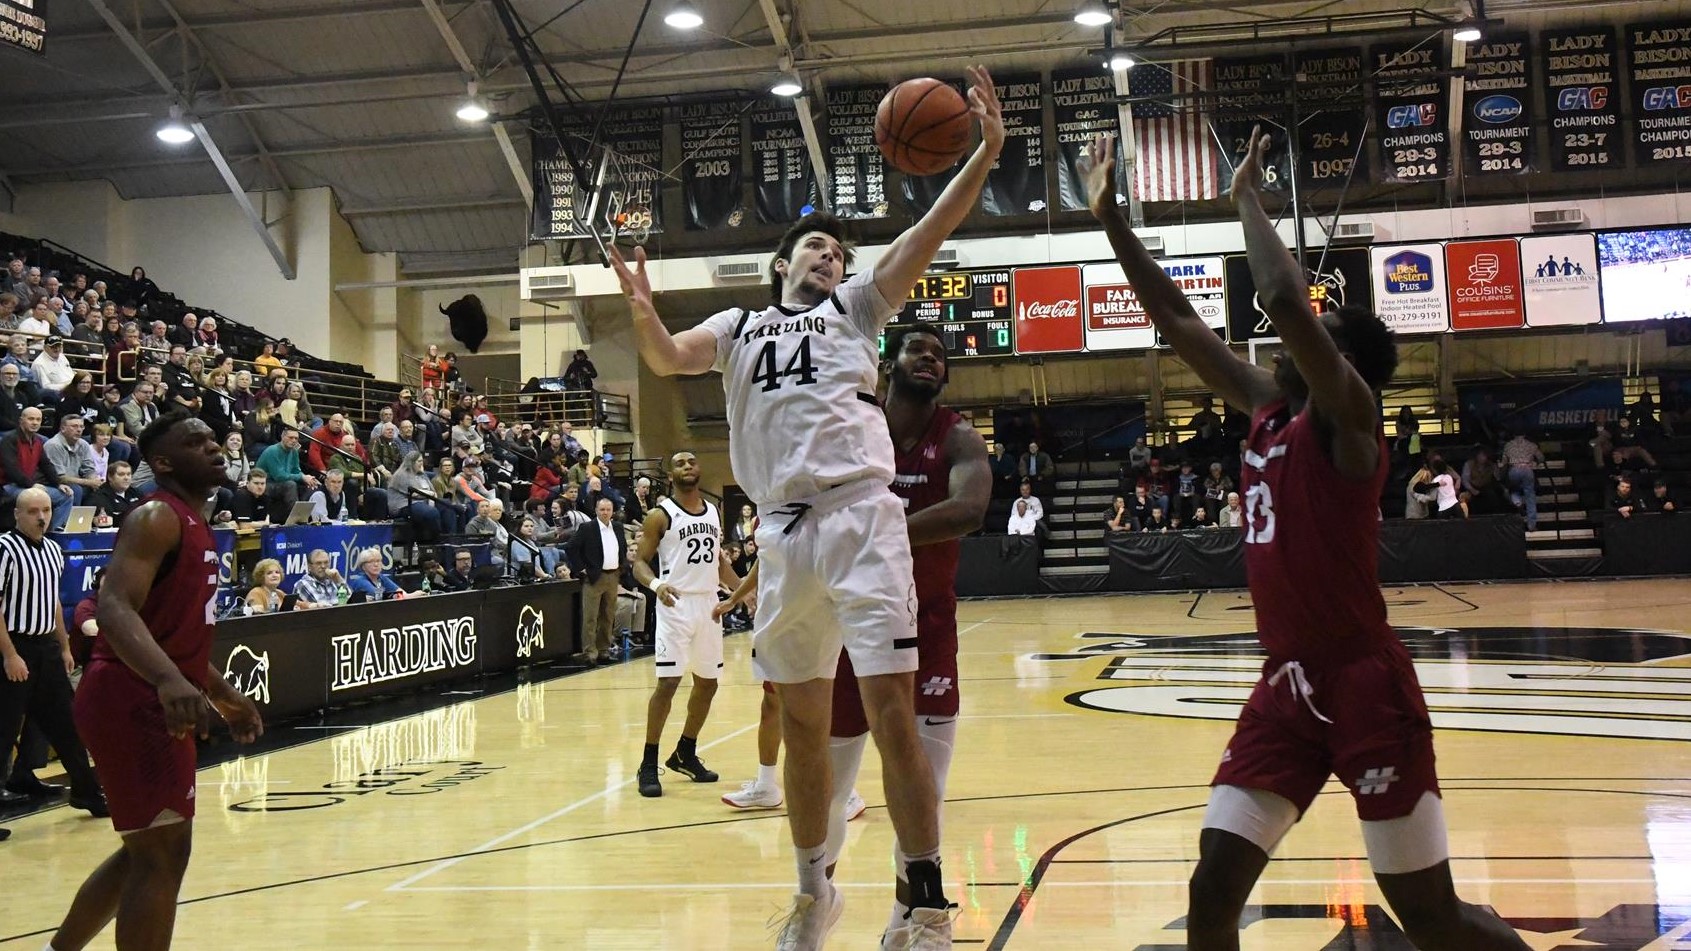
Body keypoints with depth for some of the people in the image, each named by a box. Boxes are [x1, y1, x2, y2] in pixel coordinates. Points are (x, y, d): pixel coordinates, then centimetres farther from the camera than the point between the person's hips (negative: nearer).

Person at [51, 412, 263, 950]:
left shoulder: (195, 526, 16)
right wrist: (169, 680, -43)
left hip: (158, 703, 10)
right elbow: (115, 609, -28)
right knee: (163, 855, -5)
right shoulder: (156, 518, -13)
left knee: (148, 850, 20)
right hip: (133, 703, -10)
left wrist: (223, 696, 29)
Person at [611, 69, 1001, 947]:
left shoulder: (854, 306, 15)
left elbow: (929, 234, 3)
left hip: (860, 514, -3)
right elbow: (666, 360, 4)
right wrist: (641, 311, -16)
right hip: (783, 530, 3)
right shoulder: (738, 326, 20)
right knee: (802, 721, 12)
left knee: (889, 706, -9)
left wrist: (985, 152, -9)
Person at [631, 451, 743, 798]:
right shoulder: (660, 515, -5)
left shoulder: (713, 512, 12)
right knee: (668, 682, -11)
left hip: (709, 605, 6)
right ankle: (649, 764, -1)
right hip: (676, 605, -6)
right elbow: (640, 561, -7)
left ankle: (685, 754, 28)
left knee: (707, 683, 11)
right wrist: (655, 584, -27)